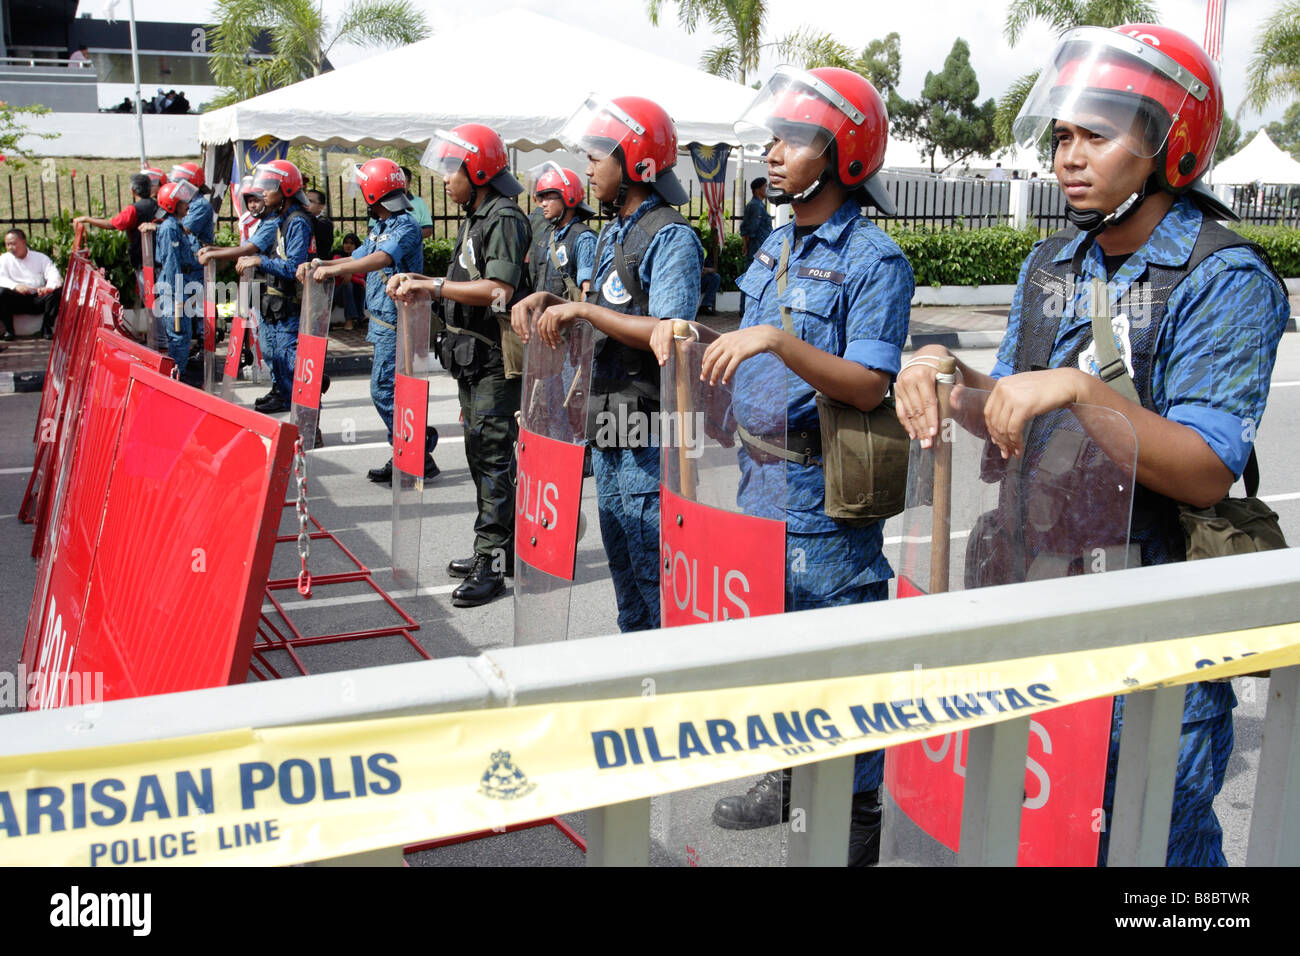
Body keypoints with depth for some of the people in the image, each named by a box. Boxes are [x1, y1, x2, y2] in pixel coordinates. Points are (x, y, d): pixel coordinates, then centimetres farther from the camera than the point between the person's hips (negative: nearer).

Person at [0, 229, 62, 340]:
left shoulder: (40, 257, 12)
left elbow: (54, 276, -4)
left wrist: (48, 287, -29)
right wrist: (15, 286, -29)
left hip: (38, 299, 0)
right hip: (17, 300, 0)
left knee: (58, 291, -26)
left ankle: (47, 328, -15)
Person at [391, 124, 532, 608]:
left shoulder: (504, 220, -14)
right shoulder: (475, 219, 17)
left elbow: (498, 291, -26)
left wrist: (432, 285, -21)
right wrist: (421, 283, 9)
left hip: (495, 360, -10)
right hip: (471, 356, 10)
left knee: (492, 457, -7)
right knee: (480, 454, 14)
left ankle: (492, 563, -2)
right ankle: (497, 549, 24)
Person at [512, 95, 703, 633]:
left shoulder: (670, 237, -14)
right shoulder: (612, 234, 16)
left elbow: (666, 334, -24)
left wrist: (581, 310, -21)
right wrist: (548, 302, 5)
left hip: (648, 435, -10)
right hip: (607, 426, 10)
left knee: (654, 571, -3)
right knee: (622, 565, 18)